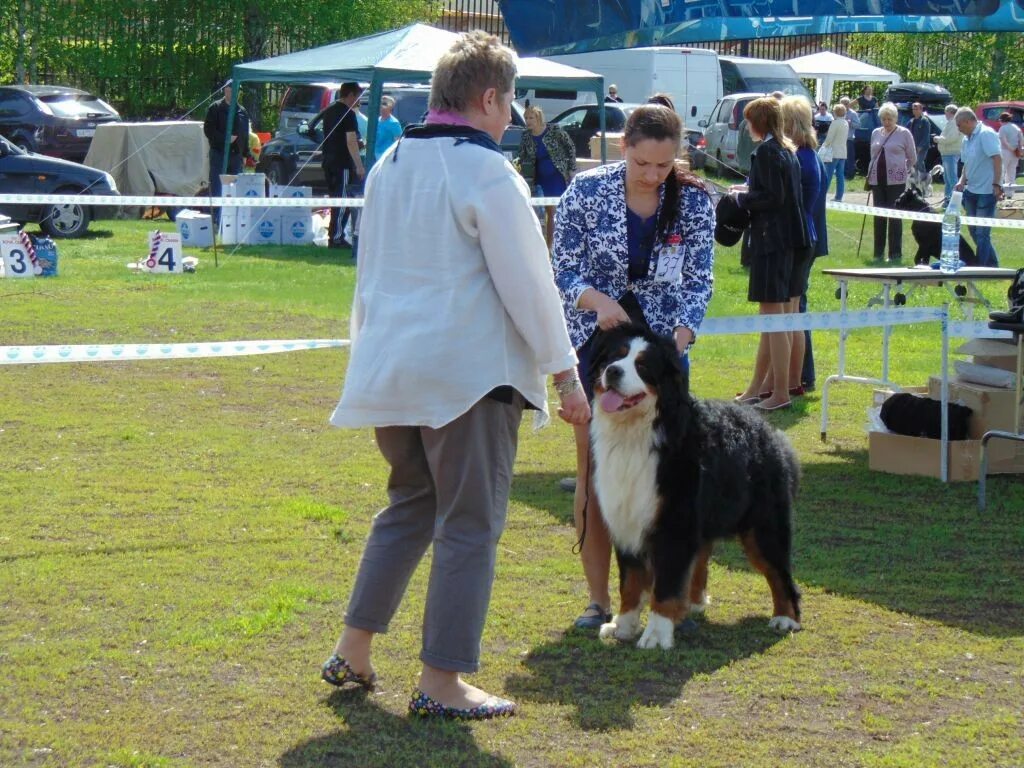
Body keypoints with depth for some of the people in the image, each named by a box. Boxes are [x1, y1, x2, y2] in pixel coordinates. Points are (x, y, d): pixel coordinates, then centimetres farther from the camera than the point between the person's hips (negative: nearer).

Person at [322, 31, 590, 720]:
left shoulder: (390, 166, 10)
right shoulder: (488, 173, -13)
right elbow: (528, 286, -12)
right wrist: (565, 373, -5)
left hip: (390, 371, 8)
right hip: (468, 374, -8)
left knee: (409, 505, 22)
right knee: (469, 526, 1)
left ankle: (354, 651, 21)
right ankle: (442, 683, 2)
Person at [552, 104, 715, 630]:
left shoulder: (694, 201, -6)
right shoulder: (586, 191, -10)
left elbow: (698, 282, -3)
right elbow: (564, 271, -8)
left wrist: (680, 339, -19)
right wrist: (598, 301, -29)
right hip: (593, 343, -1)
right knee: (594, 472, 0)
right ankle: (598, 598, 7)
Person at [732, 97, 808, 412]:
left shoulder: (766, 151, -14)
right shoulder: (787, 150, 14)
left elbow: (773, 197, -20)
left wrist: (743, 198, -7)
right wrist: (750, 190, 17)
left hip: (771, 239, -10)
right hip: (786, 238, 10)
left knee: (773, 315, -7)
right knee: (772, 315, 14)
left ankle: (781, 392, -5)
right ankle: (757, 389, 22)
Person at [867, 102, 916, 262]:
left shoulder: (904, 133, -2)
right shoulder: (875, 133, 11)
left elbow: (912, 158, 5)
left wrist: (901, 171, 10)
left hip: (895, 181, -4)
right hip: (877, 179, 4)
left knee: (895, 216, -3)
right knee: (879, 217, 6)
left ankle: (895, 253, 1)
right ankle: (878, 253, 11)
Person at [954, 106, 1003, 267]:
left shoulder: (986, 134, -14)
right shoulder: (966, 140, 13)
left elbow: (997, 159, -21)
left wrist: (996, 184, -26)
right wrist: (962, 181, 5)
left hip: (987, 192, -9)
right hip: (972, 191, 9)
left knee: (982, 233, -5)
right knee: (974, 230, 14)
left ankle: (981, 267, 2)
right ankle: (992, 264, 25)